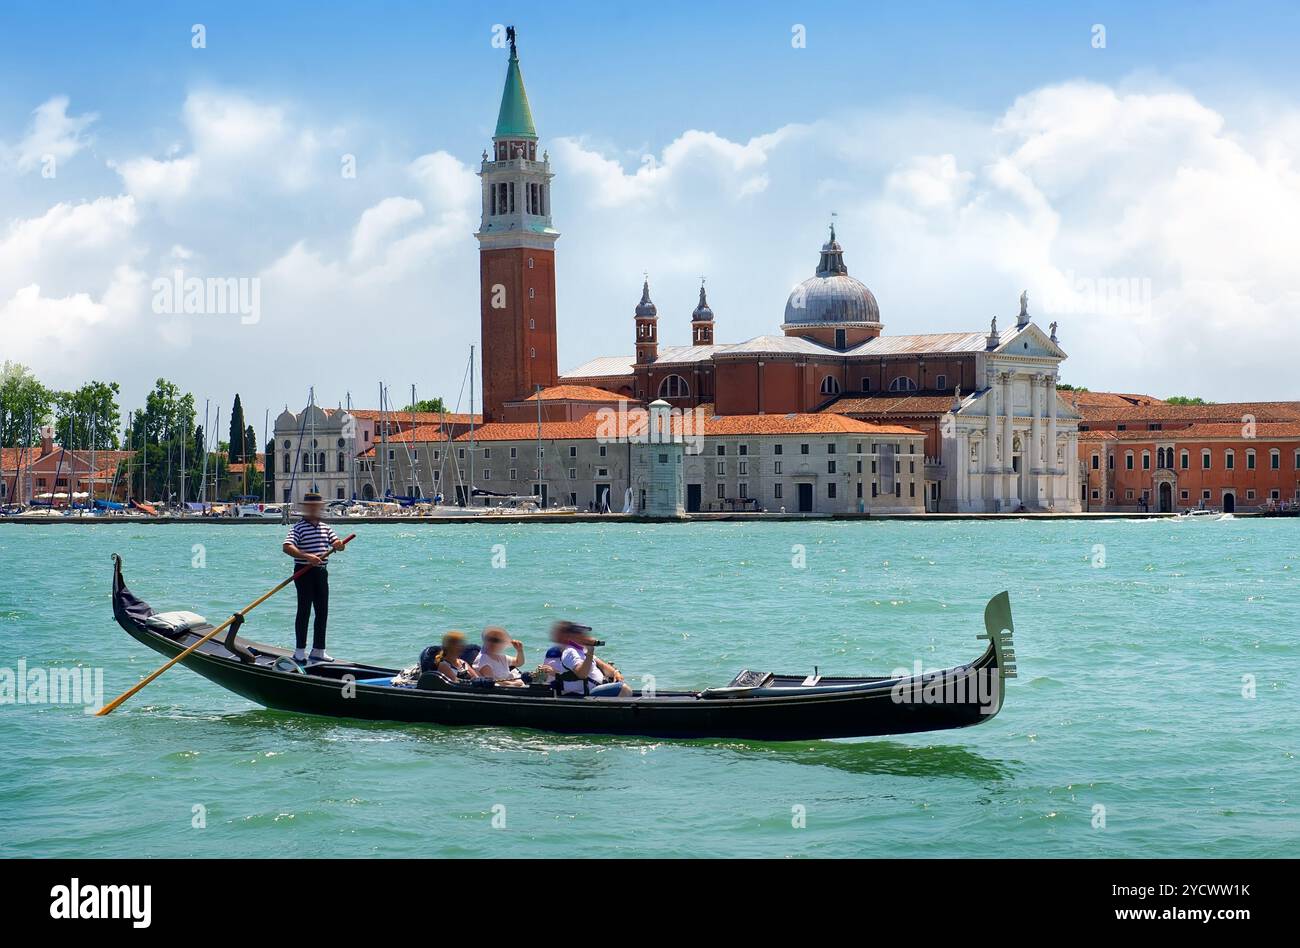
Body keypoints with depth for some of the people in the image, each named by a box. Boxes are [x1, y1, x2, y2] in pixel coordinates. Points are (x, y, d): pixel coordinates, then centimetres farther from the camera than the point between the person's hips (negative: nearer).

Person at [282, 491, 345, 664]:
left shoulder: (325, 527, 13)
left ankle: (318, 650, 15)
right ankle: (299, 652, 0)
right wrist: (306, 556, -33)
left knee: (322, 612, 8)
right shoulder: (298, 527, -9)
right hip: (304, 572, -7)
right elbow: (287, 547, -21)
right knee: (304, 611, -5)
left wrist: (338, 544, -13)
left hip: (321, 572, 7)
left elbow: (336, 542, 13)